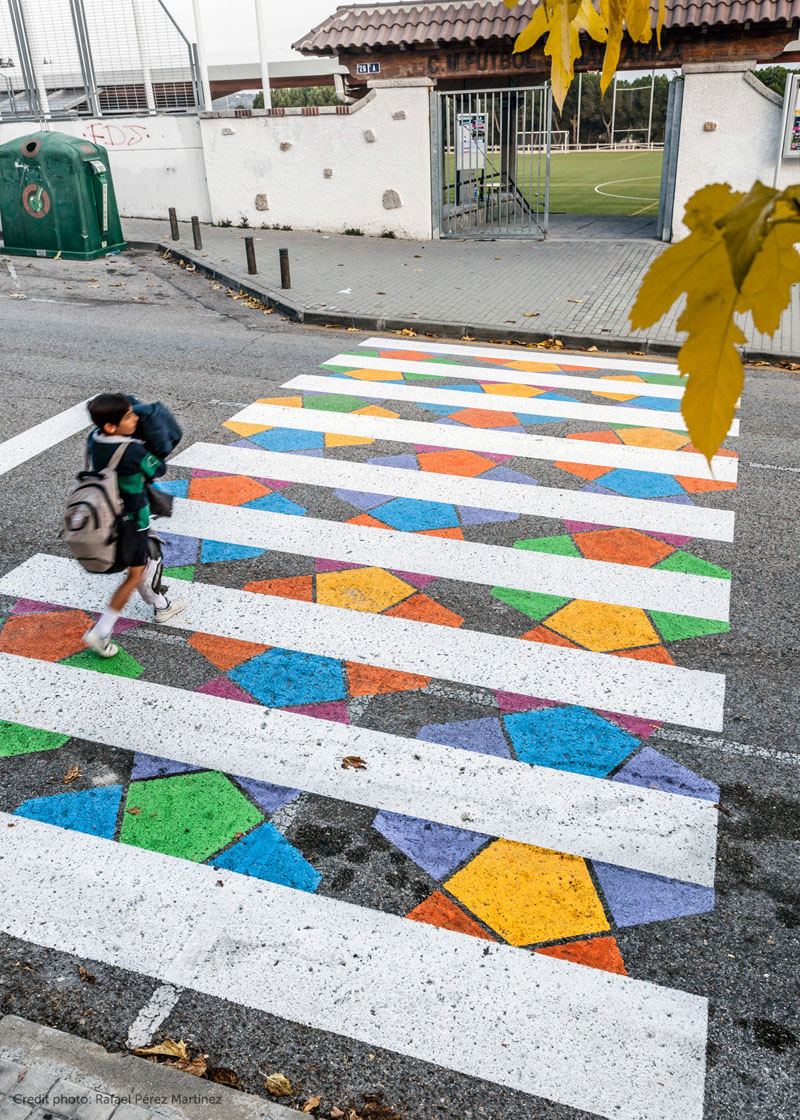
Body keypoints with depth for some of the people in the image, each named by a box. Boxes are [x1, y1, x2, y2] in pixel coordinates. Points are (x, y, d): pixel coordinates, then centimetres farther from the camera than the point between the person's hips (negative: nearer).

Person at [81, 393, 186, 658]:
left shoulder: (94, 440, -10)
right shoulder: (133, 453, -32)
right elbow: (159, 469, -15)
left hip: (107, 514, 8)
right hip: (130, 523, -8)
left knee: (150, 556, 26)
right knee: (135, 576, 8)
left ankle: (161, 606, 44)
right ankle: (100, 633, 10)